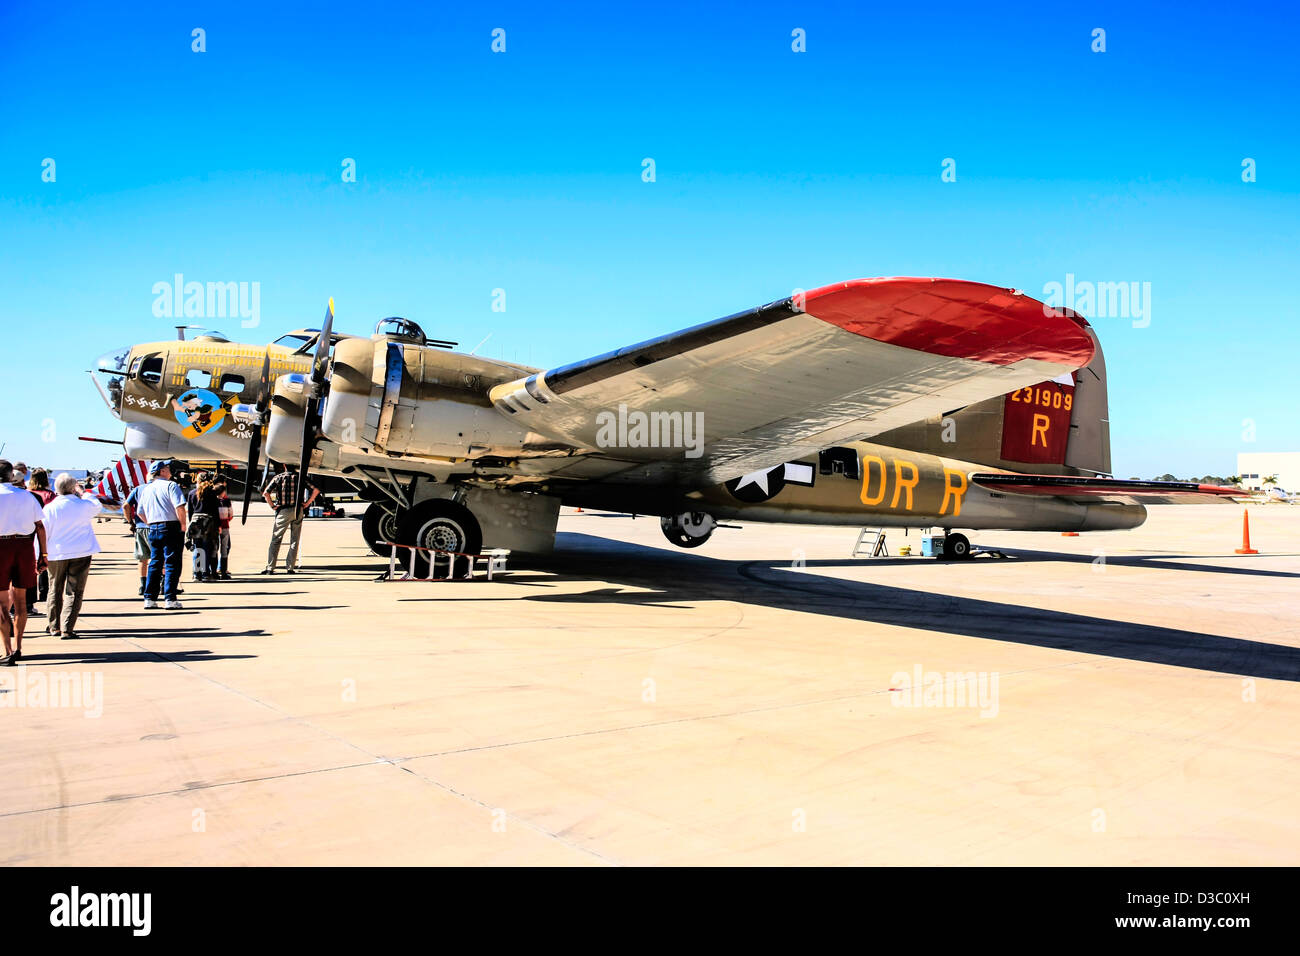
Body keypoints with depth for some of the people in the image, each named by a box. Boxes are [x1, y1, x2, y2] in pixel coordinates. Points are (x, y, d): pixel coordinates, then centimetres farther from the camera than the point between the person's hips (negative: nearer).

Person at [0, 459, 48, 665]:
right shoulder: (27, 495, 7)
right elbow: (40, 526, 5)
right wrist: (43, 555, 8)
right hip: (25, 545, 4)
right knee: (20, 598, 14)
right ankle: (18, 648, 18)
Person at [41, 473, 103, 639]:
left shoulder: (49, 508, -6)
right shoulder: (84, 505, -6)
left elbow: (43, 533, -1)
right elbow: (98, 506, 18)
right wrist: (83, 493, 25)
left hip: (56, 554, 1)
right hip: (81, 553, -1)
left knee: (55, 591, 17)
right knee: (74, 592, 1)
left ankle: (54, 626, 27)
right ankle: (67, 628, -7)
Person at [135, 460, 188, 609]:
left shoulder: (146, 489, 15)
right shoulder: (170, 485, -6)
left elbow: (140, 512, 17)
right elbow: (179, 507, -17)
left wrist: (151, 525, 20)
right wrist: (183, 525, -9)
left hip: (153, 529, 6)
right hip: (171, 527, -6)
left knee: (154, 563, 12)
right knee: (171, 563, -4)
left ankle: (149, 599, 12)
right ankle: (170, 599, -7)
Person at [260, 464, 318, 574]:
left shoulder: (278, 477, -1)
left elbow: (266, 493, -11)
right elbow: (316, 490, -1)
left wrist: (272, 506, -2)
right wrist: (307, 503, 3)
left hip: (283, 511, -2)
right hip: (298, 511, 2)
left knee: (276, 540, 5)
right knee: (294, 541, 8)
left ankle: (270, 568, 1)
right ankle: (290, 568, 7)